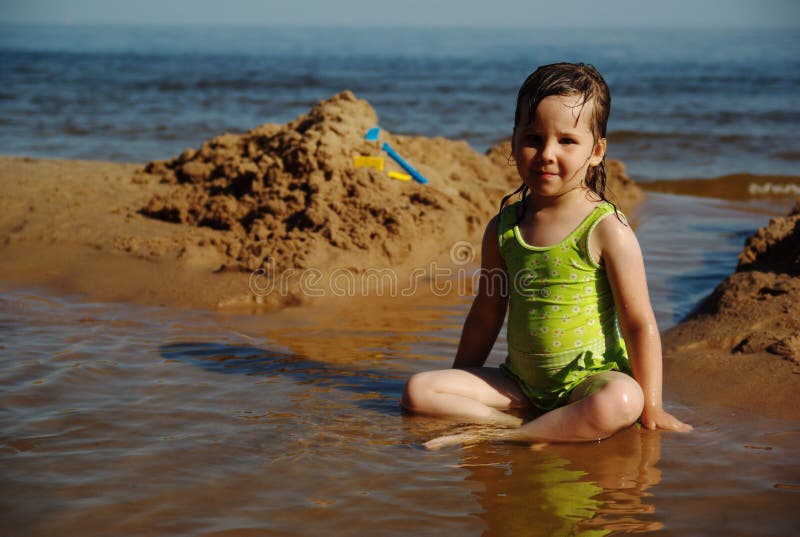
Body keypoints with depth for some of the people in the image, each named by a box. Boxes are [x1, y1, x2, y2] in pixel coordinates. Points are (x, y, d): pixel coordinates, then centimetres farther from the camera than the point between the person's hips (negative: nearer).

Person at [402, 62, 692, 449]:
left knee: (619, 403, -38)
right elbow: (485, 315, 15)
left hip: (589, 377, -5)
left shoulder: (607, 230, -11)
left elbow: (640, 324, -10)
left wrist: (650, 407, -11)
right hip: (520, 382, 5)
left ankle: (510, 436, -27)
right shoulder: (503, 228, 3)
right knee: (418, 390, -11)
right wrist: (461, 386, 20)